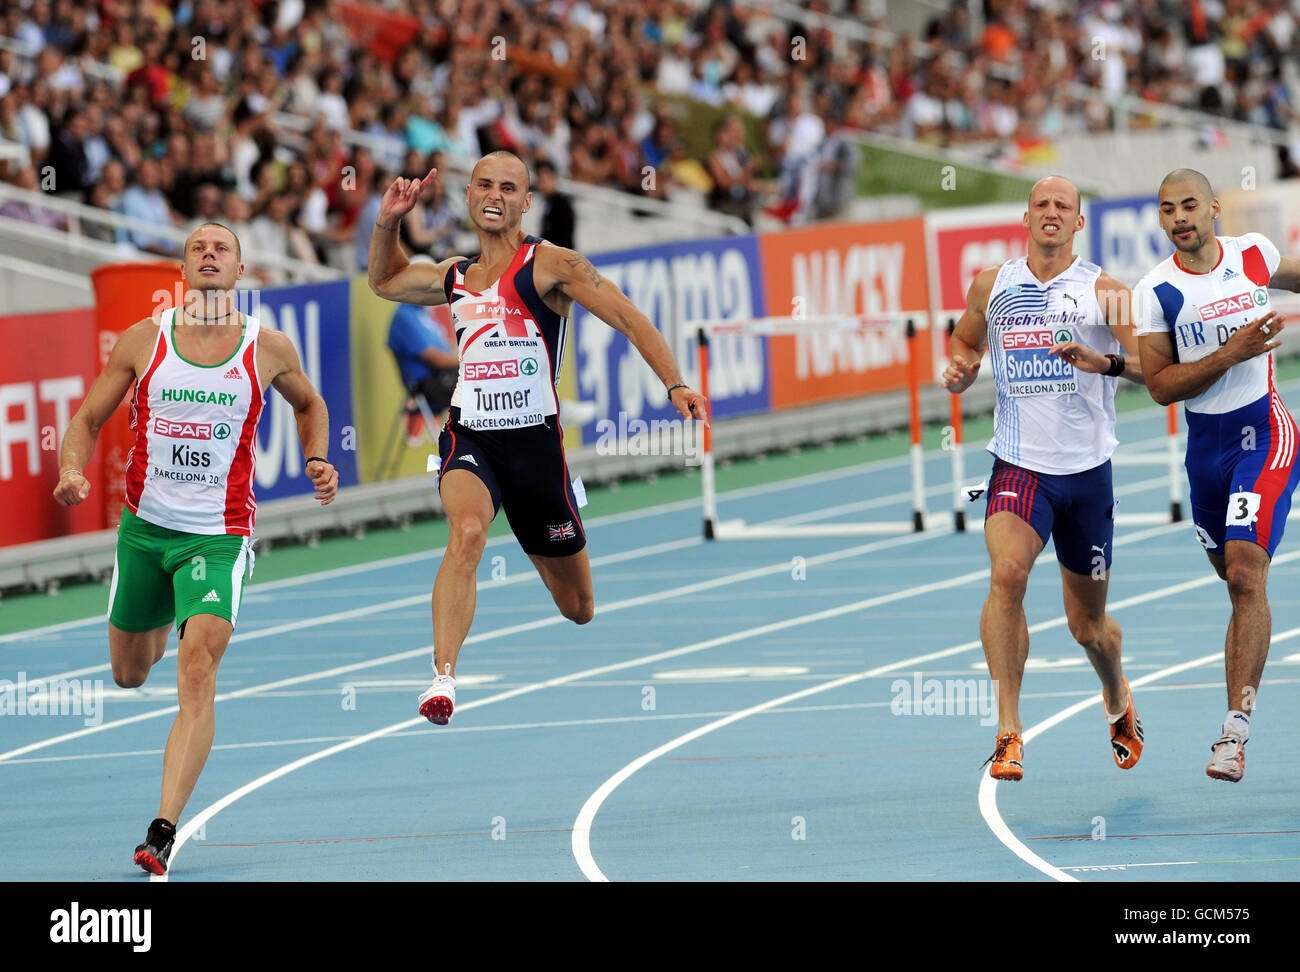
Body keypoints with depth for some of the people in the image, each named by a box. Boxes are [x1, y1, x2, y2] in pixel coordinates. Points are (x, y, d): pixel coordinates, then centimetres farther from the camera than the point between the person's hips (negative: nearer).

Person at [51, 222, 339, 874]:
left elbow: (308, 404, 20)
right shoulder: (143, 341, -2)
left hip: (218, 537, -3)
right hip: (144, 527, 3)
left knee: (197, 670, -21)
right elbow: (88, 420, 5)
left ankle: (164, 830, -25)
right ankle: (165, 624, 58)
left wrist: (318, 463, 3)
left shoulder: (269, 349, -2)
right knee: (129, 674, 18)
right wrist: (73, 472, -14)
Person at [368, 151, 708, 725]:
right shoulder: (453, 278, 13)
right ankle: (443, 678, -40)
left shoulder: (551, 265, -4)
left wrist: (674, 384, -22)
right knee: (467, 532, -33)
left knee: (578, 609, 10)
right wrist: (388, 222, 14)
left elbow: (629, 318, -10)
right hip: (470, 438, 2)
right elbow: (384, 281, 32)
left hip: (535, 441, -2)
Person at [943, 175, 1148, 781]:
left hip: (1088, 471, 0)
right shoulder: (991, 286, 5)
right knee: (1007, 576, -28)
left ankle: (1117, 698, 46)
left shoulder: (1104, 290, -3)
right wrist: (959, 370, -1)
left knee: (1088, 625, 11)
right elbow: (965, 344, 22)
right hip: (1019, 466, 0)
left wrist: (1105, 362, -29)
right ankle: (1008, 733, -26)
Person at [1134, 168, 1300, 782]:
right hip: (1204, 445, 2)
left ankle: (1235, 732, -22)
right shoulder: (1155, 292, -6)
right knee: (1236, 578, 14)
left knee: (1245, 574, -16)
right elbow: (1160, 386, -10)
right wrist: (1233, 353, -20)